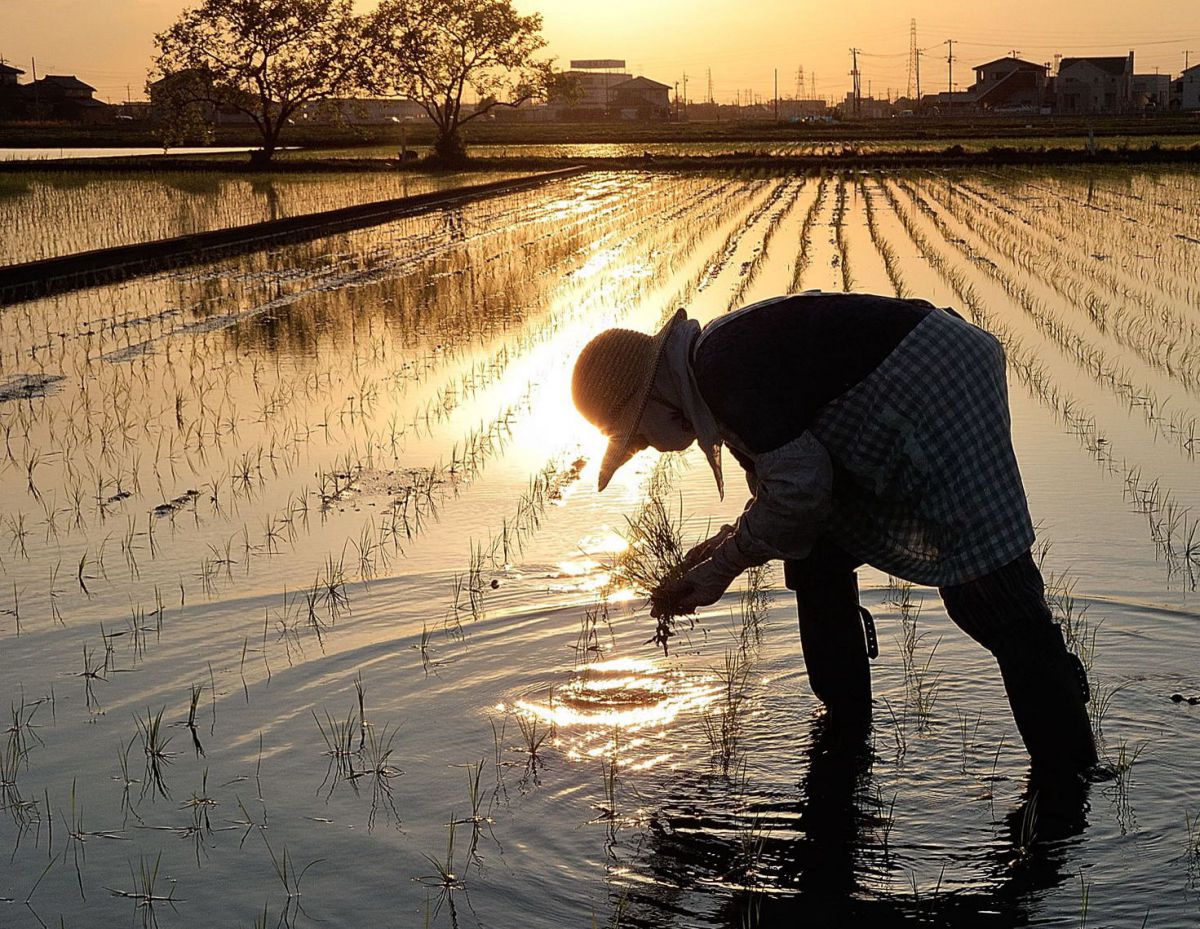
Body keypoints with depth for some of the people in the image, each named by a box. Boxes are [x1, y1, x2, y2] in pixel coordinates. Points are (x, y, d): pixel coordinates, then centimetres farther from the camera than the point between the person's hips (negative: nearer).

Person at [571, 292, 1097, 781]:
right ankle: (847, 721, 24)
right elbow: (785, 483, 20)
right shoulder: (715, 366, 13)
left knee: (986, 589, -14)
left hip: (938, 392, -11)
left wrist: (725, 565, -7)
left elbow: (799, 486, -20)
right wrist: (722, 547, 10)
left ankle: (1067, 772, -10)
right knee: (817, 555, 14)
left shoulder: (722, 369, -20)